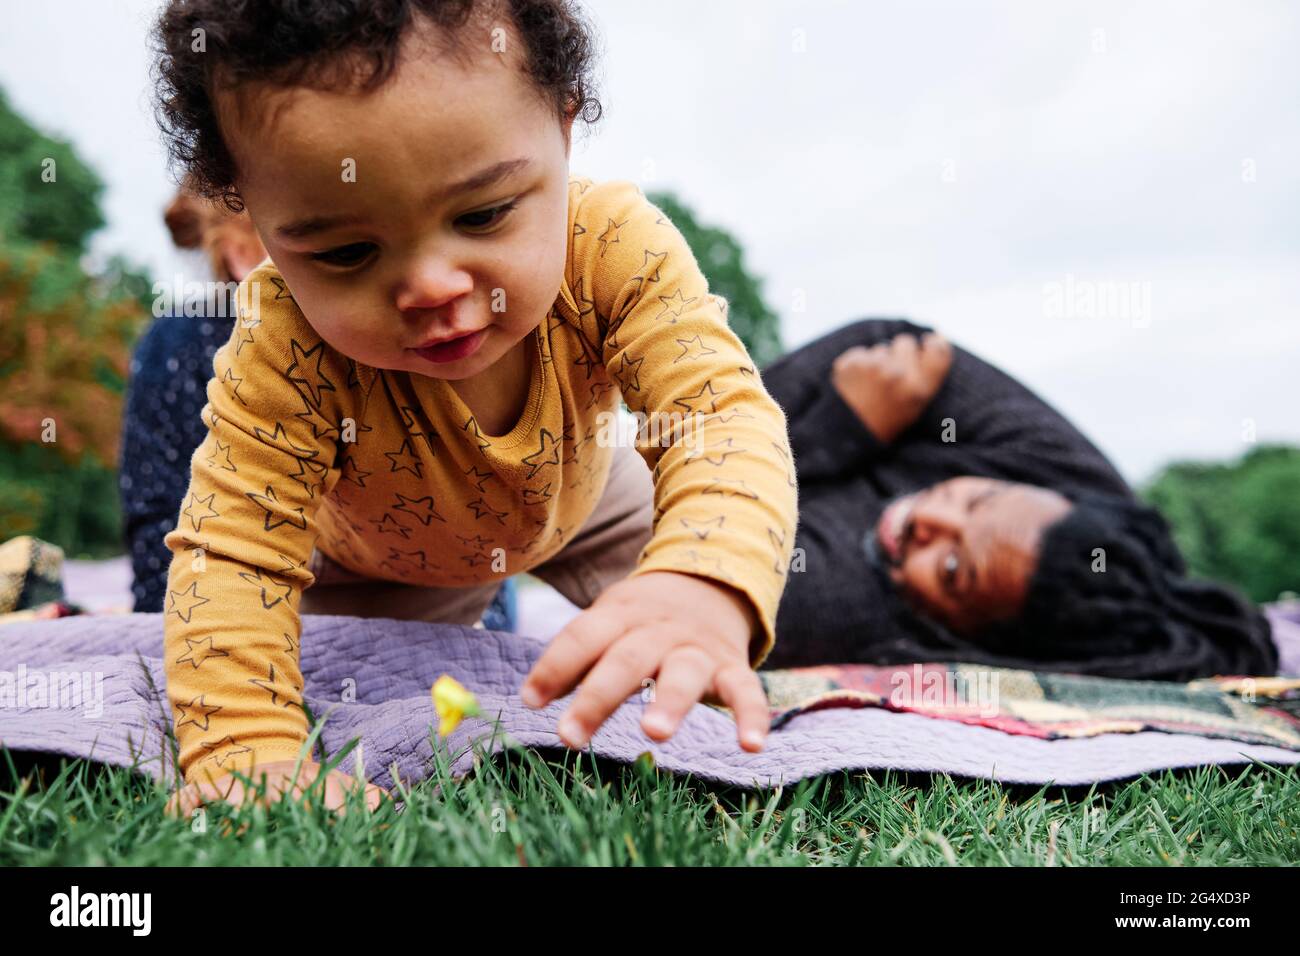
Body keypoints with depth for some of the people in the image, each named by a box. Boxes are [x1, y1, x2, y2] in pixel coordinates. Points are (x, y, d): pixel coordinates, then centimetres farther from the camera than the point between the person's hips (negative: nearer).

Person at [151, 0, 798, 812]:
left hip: (582, 505, 2)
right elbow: (234, 556, -36)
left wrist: (704, 586, -64)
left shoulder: (615, 245, -38)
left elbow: (725, 416, -44)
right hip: (380, 568, -1)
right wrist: (251, 758, -51)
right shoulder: (286, 350, -41)